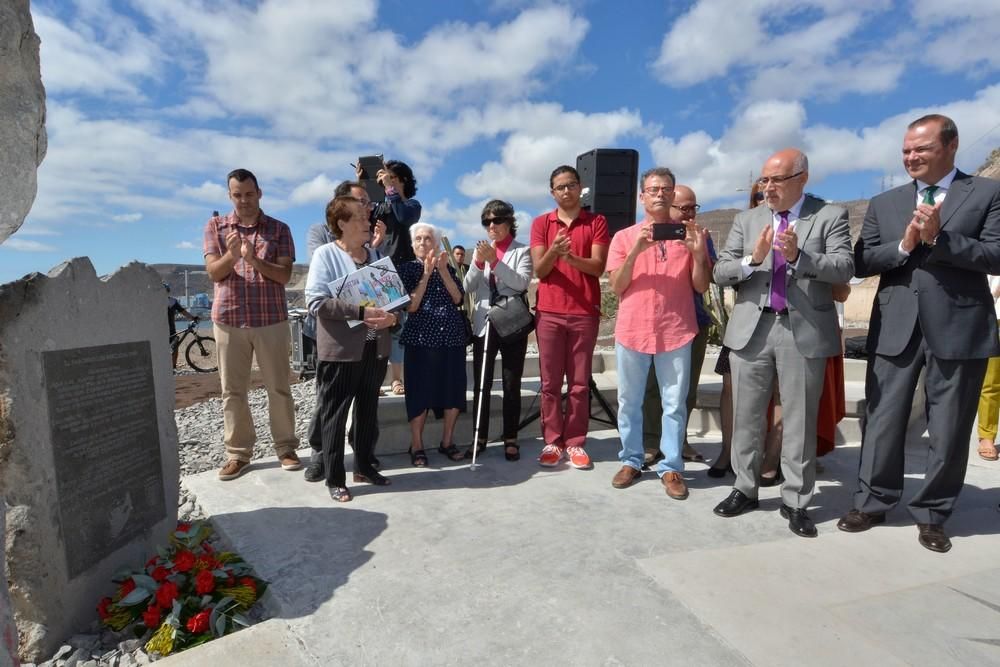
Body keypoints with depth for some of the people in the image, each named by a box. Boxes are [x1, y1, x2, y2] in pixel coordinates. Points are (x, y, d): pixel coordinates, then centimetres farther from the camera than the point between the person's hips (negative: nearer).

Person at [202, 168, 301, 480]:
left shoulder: (279, 229, 5)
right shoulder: (215, 226, 8)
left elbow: (285, 275, -4)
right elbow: (214, 272, -2)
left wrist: (254, 260, -20)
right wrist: (231, 254, -21)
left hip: (271, 319, -1)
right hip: (229, 318, 1)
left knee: (279, 387, 3)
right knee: (232, 390, 5)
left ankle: (286, 447, 15)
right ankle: (238, 453, 16)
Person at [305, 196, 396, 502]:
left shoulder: (375, 255, 12)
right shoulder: (325, 253, -6)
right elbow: (316, 301, -16)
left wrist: (391, 315, -11)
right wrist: (361, 312, -23)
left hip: (375, 347, 6)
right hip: (339, 349, -5)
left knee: (368, 411, 15)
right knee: (334, 414, 4)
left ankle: (364, 466, 30)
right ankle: (334, 479, 16)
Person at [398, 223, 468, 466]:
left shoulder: (448, 269, 13)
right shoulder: (408, 268, 3)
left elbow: (458, 299, -1)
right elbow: (411, 306, -9)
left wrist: (443, 270, -8)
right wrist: (426, 273, -12)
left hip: (452, 337, 4)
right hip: (421, 338, -3)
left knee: (454, 389, 5)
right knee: (420, 391, -3)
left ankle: (447, 441, 20)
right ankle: (416, 446, 11)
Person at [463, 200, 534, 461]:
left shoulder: (522, 251, 2)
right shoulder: (481, 250, 13)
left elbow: (521, 283, -14)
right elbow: (468, 287, 5)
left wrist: (495, 261, -19)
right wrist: (478, 262, -10)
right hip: (483, 325, 3)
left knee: (511, 385, 4)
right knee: (481, 385, 5)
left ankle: (510, 439, 14)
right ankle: (480, 438, 15)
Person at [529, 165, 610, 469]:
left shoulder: (597, 222, 6)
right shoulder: (540, 223, 9)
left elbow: (598, 267, -5)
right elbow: (539, 271, 0)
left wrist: (571, 257, -23)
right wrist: (554, 251, -20)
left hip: (585, 312, -1)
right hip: (549, 312, 1)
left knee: (580, 382, 3)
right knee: (550, 382, 3)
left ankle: (575, 442, 12)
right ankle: (552, 442, 12)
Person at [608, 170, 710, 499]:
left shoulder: (688, 234, 8)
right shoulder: (624, 237, 7)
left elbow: (701, 286, 5)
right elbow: (616, 286, -1)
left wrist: (699, 252, -12)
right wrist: (635, 251, -14)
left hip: (676, 332, 0)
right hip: (632, 331, 0)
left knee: (674, 404, 4)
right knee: (629, 401, 8)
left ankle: (671, 467, 15)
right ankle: (631, 460, 23)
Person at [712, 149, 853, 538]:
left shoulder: (831, 216, 3)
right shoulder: (747, 220, 10)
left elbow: (844, 269, -8)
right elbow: (720, 272, 3)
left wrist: (798, 257, -23)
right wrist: (752, 259, -16)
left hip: (805, 331, -2)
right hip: (752, 328, 3)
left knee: (800, 421, 6)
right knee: (746, 416, 9)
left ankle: (795, 502, 19)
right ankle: (744, 490, 24)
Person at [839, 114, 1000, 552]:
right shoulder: (884, 203, 11)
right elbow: (861, 262, 4)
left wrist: (938, 237, -16)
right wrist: (904, 245, -12)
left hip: (959, 328, -1)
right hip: (896, 328, 2)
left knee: (949, 430, 8)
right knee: (882, 420, 8)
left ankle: (931, 515, 24)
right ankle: (872, 502, 22)